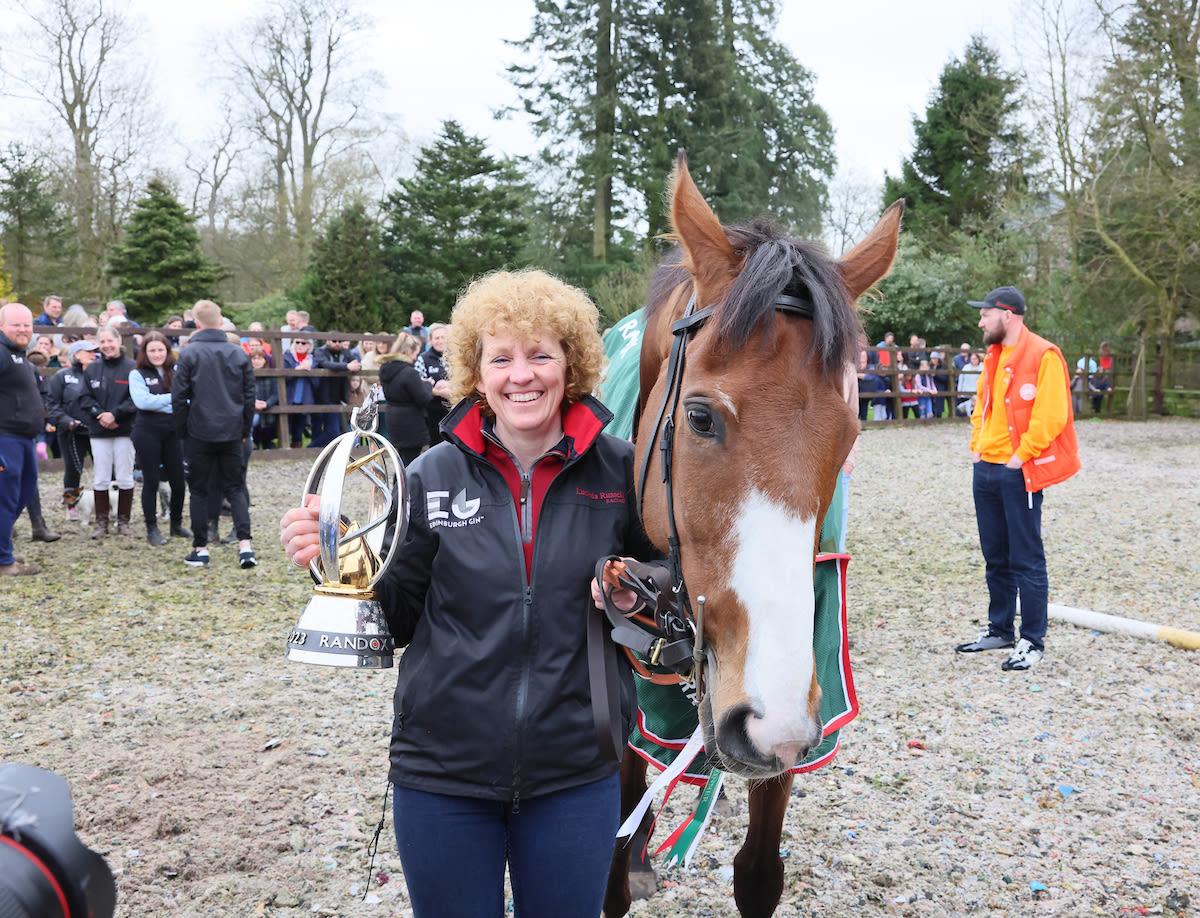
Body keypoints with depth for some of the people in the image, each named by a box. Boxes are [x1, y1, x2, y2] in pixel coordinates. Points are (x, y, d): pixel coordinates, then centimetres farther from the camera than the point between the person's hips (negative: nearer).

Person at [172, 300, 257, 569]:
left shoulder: (189, 354, -6)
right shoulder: (238, 353, 2)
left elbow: (179, 397, -5)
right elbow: (249, 395, 7)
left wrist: (183, 429, 7)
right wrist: (245, 430, 15)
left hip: (200, 433, -2)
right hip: (232, 433, 2)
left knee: (199, 490, 9)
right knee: (236, 488, 8)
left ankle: (200, 548, 12)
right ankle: (245, 544, -6)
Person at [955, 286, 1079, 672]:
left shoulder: (1043, 356, -12)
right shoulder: (994, 355, 14)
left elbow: (1051, 415, -18)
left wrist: (1020, 455, -17)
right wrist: (976, 446, 10)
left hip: (1019, 472, -8)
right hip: (986, 468, 8)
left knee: (1026, 560, -2)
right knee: (995, 557, 15)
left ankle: (1033, 642, 7)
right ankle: (1000, 630, 27)